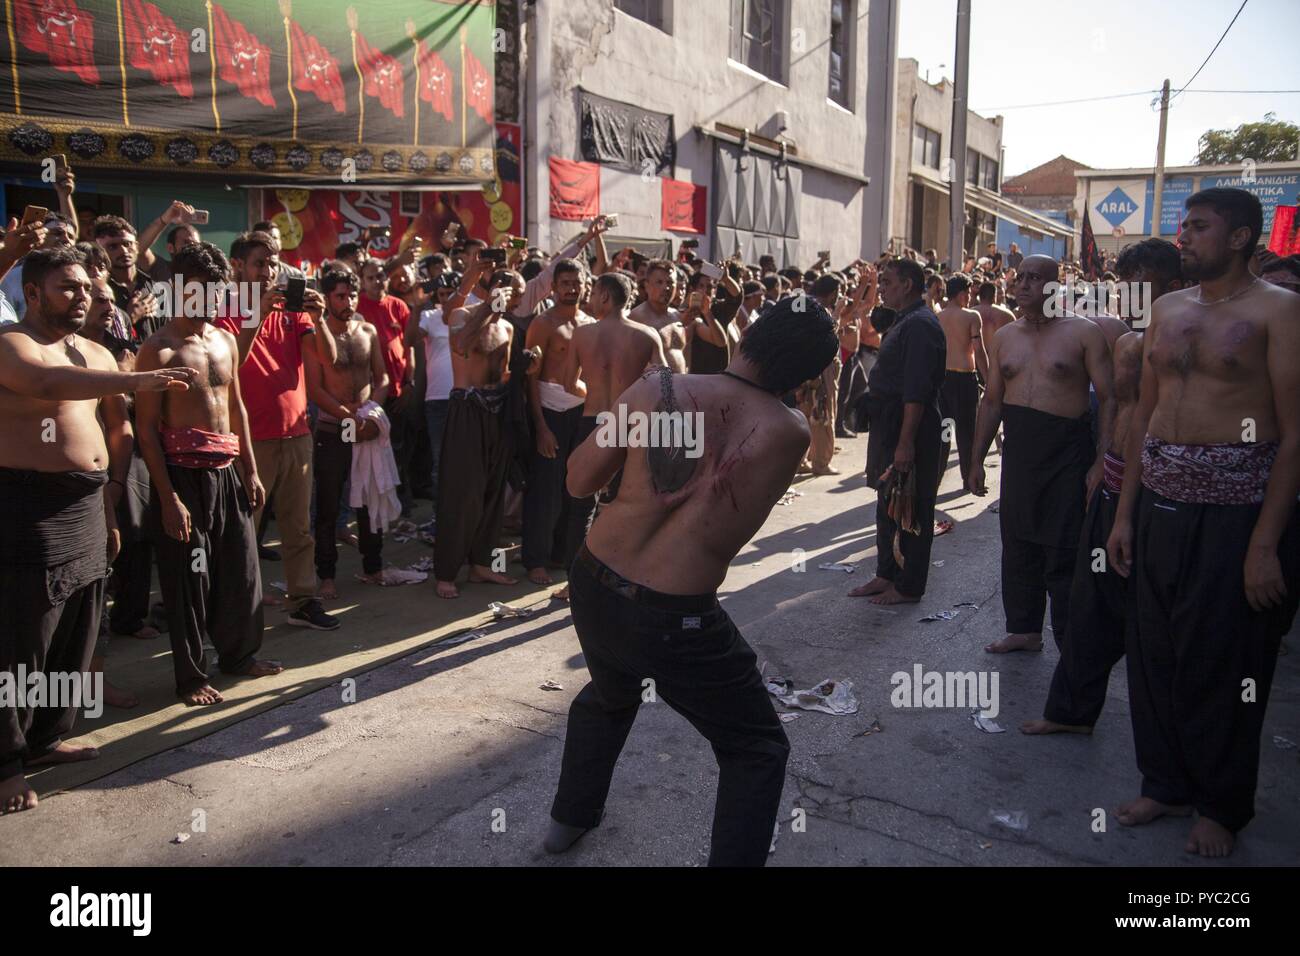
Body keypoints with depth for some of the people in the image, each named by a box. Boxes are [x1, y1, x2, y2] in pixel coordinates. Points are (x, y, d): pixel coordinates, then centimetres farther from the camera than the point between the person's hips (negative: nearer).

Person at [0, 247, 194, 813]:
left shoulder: (96, 355, 15)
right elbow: (50, 383, -31)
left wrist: (109, 508, 17)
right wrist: (136, 380, -40)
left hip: (88, 507, 8)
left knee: (77, 634, 12)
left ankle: (47, 736, 27)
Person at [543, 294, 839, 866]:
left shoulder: (657, 387, -7)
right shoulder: (790, 432, -10)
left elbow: (579, 481, 2)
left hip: (592, 587, 5)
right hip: (675, 620, -5)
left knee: (607, 696, 37)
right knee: (757, 751, 18)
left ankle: (571, 817, 54)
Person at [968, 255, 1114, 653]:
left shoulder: (1084, 332, -4)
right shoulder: (1004, 337, 12)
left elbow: (1108, 398, -6)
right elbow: (991, 401, 15)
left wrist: (1102, 461, -14)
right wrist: (977, 459, 12)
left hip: (1068, 453, -5)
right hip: (1018, 453, 5)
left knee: (1064, 553, -1)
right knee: (1018, 546, 11)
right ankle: (1024, 629, 25)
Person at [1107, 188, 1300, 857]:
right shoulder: (1166, 310, 11)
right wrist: (1124, 513, 9)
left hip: (1233, 510, -5)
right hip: (1159, 505, 5)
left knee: (1222, 665, 5)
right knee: (1152, 653, 12)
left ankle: (1220, 806, 25)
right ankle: (1165, 783, 31)